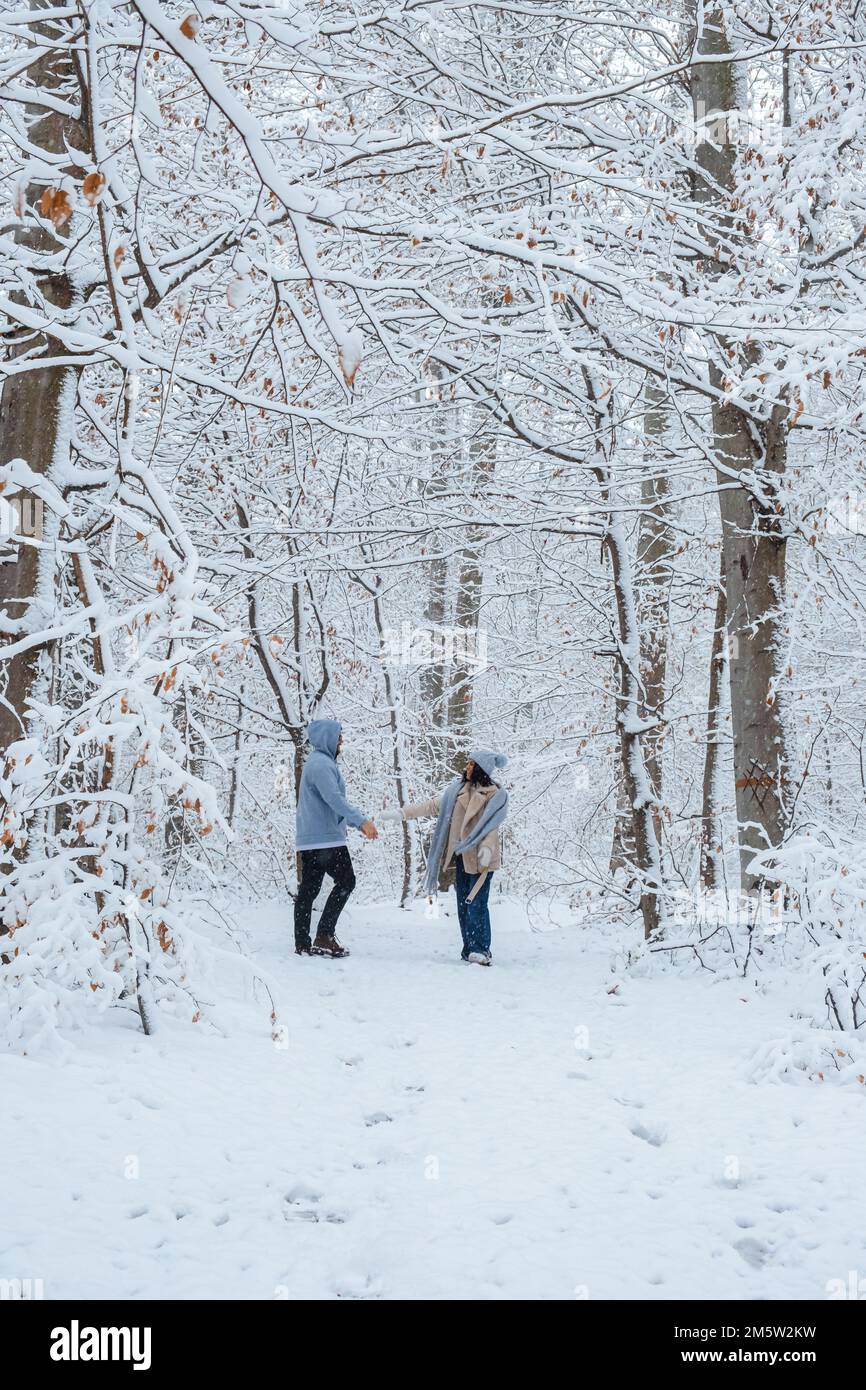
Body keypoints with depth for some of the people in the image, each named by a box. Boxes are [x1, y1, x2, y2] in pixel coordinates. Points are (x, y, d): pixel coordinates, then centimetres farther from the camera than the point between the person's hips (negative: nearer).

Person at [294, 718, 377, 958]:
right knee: (345, 881, -5)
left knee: (308, 889, 7)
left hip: (308, 839, 10)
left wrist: (358, 822, 24)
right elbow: (335, 799, -22)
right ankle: (324, 935, -8)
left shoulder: (321, 762, 21)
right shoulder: (321, 764, -12)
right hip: (326, 838, -10)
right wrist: (362, 820, -24)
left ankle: (302, 944, 8)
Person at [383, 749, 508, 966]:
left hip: (479, 858, -6)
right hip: (461, 856, 6)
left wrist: (487, 848, -30)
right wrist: (403, 813, 8)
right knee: (463, 904, 9)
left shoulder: (495, 795, -6)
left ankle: (481, 950, -3)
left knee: (476, 904, -9)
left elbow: (491, 826, -14)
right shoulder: (458, 788, 9)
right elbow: (434, 805, 12)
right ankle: (469, 949, 17)